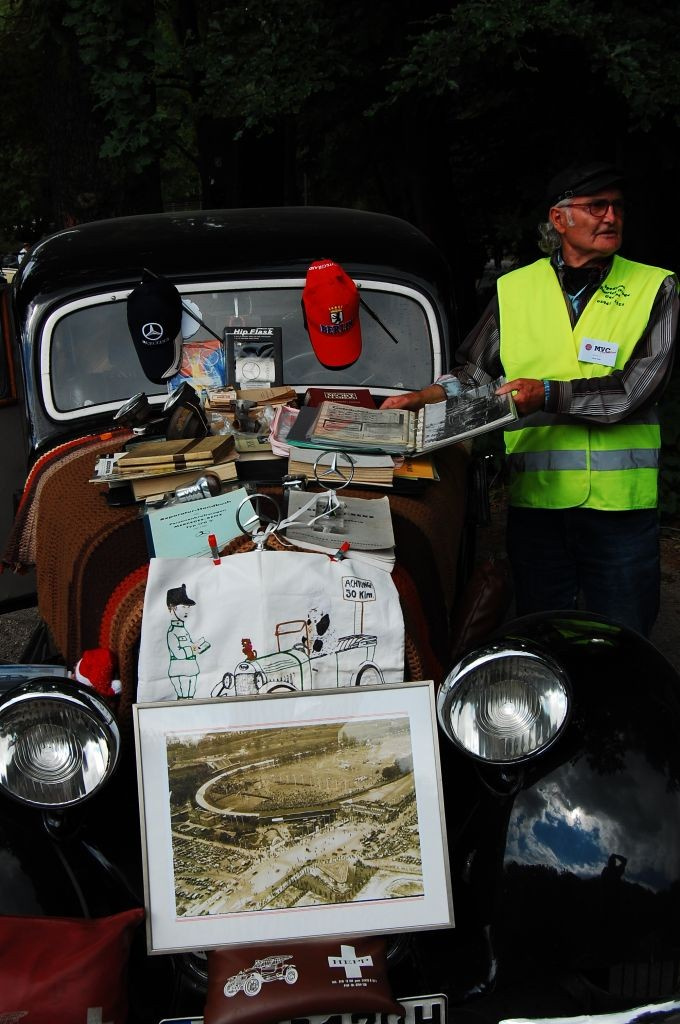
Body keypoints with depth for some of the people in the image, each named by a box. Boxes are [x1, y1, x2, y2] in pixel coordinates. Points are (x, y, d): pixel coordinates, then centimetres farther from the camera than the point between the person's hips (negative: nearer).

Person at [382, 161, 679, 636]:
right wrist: (423, 397, -1)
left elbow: (636, 389, -11)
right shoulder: (515, 289, 7)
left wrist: (549, 394, -19)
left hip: (621, 501, -1)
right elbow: (475, 373, 15)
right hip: (535, 496, 1)